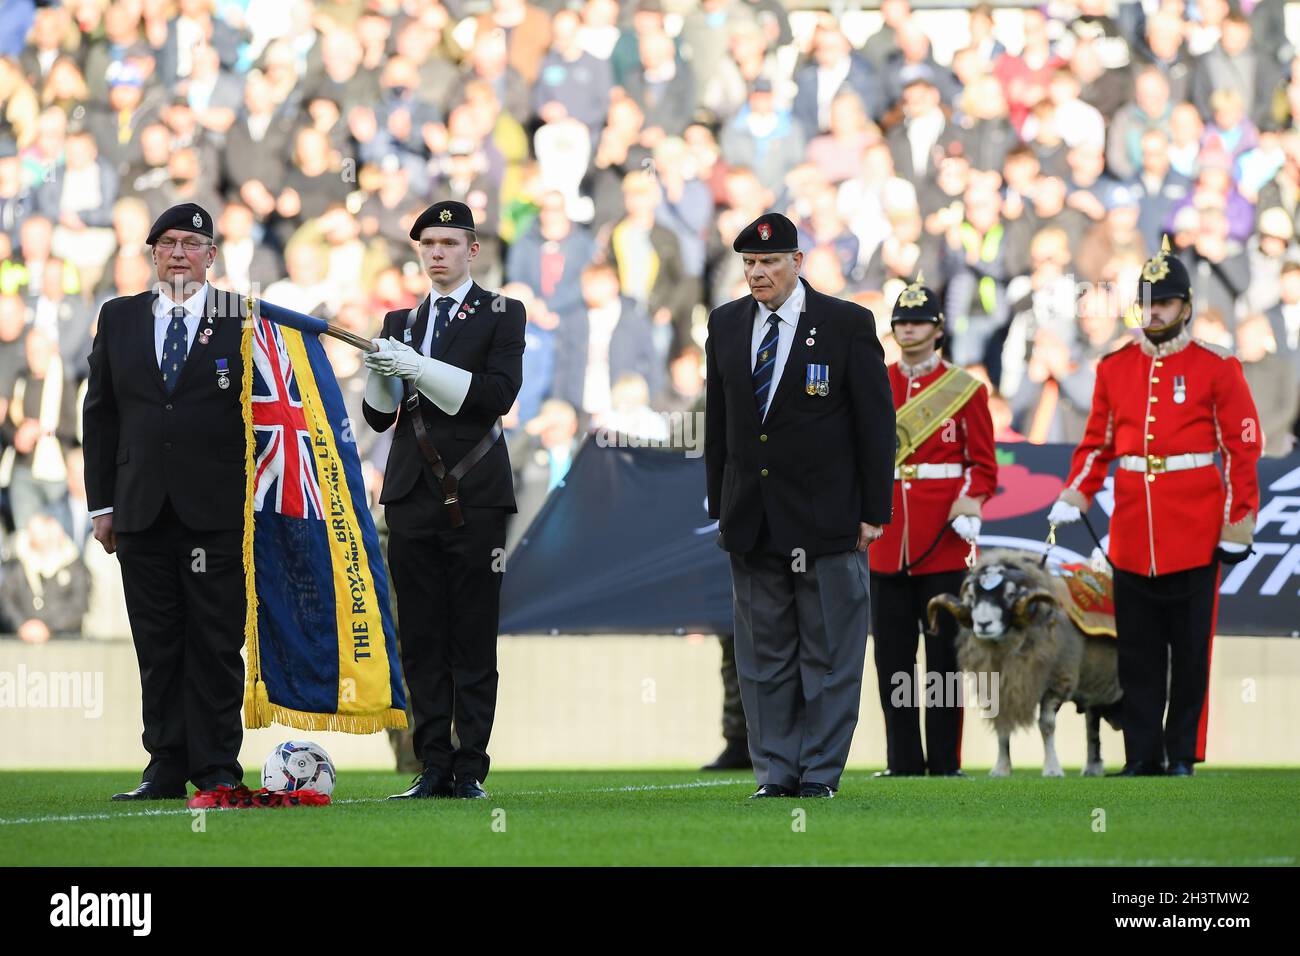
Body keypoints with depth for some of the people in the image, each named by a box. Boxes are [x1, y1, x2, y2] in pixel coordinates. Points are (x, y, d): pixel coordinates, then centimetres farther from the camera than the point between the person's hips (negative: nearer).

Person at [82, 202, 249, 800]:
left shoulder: (245, 320, 2)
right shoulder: (119, 319, 12)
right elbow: (100, 414, 13)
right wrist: (101, 502, 8)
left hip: (218, 511, -3)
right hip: (142, 513, 3)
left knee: (216, 646, -2)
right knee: (157, 648, 4)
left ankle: (217, 769, 2)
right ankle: (166, 769, 8)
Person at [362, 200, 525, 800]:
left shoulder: (502, 315, 5)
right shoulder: (400, 322, 17)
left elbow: (498, 394, -11)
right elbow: (378, 417, 14)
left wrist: (420, 368, -18)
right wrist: (379, 373, -7)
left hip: (473, 497, -4)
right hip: (412, 497, 4)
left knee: (473, 643, -4)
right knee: (420, 642, 2)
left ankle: (470, 769, -2)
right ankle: (434, 768, 6)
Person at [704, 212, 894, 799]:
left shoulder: (847, 325, -4)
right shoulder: (726, 325, 9)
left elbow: (876, 422, -3)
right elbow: (717, 422, 14)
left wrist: (874, 511, -6)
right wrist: (720, 507, 9)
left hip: (827, 519, -4)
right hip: (753, 523, 4)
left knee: (828, 651, 0)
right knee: (764, 654, 6)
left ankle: (820, 772, 5)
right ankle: (776, 772, 10)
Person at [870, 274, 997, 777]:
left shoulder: (965, 390, 3)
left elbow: (983, 465, 5)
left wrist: (969, 506, -12)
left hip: (944, 538, -3)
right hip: (888, 539, 3)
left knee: (944, 650, -1)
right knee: (892, 654, 2)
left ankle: (945, 759, 4)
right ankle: (902, 759, 7)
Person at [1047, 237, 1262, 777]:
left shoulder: (1216, 368, 1)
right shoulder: (1114, 369, 10)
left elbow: (1243, 448, 0)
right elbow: (1096, 445, 15)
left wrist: (1238, 523, -6)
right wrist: (1075, 494, -2)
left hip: (1194, 538, -3)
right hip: (1131, 540, 3)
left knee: (1190, 649, 1)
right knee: (1138, 652, 4)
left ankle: (1183, 753, 8)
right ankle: (1142, 756, 8)